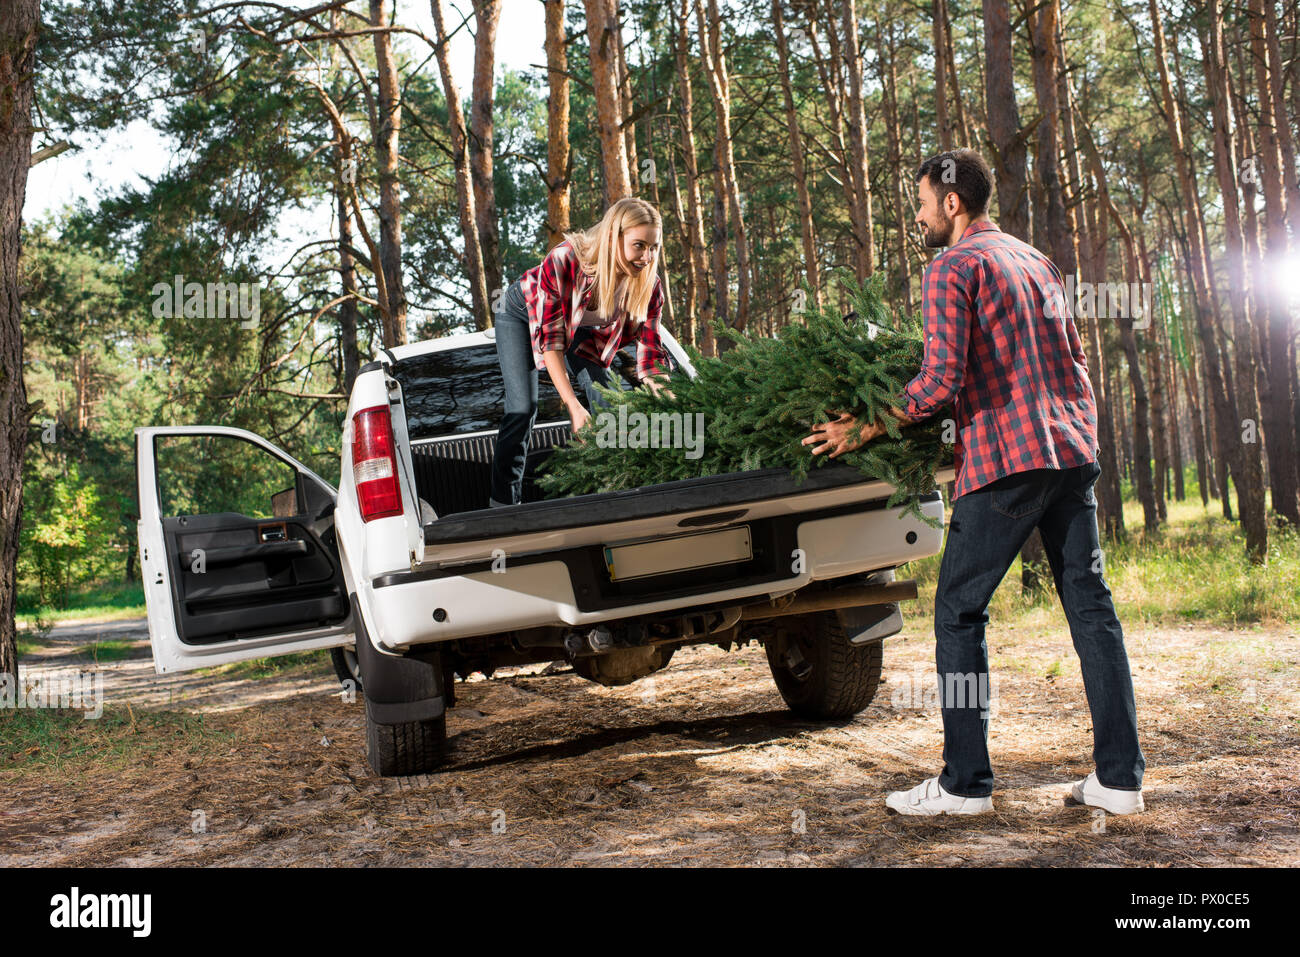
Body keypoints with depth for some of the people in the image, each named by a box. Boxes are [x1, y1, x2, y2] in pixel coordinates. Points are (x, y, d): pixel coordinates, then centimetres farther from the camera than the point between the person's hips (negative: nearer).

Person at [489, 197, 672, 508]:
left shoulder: (648, 284, -30)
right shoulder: (563, 261, -43)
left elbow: (650, 350, -23)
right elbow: (549, 337, -39)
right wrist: (573, 406, -44)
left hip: (582, 332, 4)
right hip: (525, 314, -4)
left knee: (609, 404, -10)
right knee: (522, 408, -14)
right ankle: (503, 504, -3)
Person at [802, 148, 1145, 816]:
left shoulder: (952, 267, -4)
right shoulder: (1038, 262, 21)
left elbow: (941, 380, -15)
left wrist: (864, 430, -7)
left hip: (1005, 460, -8)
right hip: (1073, 450, 8)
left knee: (959, 612, 0)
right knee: (1090, 605, 8)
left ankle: (964, 782, 1)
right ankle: (1120, 777, 9)